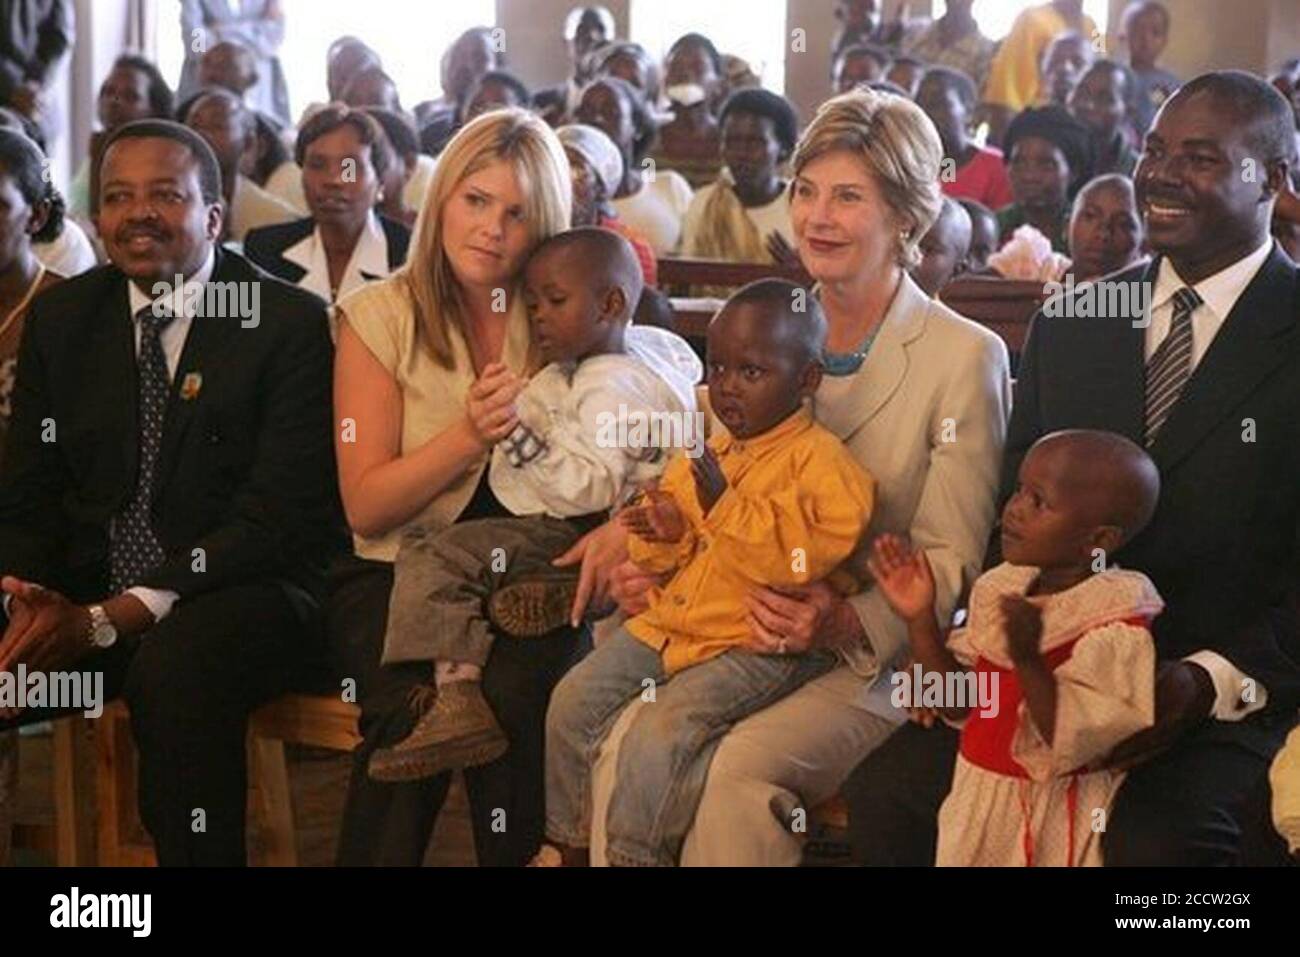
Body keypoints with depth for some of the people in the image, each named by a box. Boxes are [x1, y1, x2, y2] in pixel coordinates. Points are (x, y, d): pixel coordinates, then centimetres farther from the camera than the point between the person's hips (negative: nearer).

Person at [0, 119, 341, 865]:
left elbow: (284, 514, -13)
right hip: (83, 598, 5)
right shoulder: (62, 317, 10)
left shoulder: (290, 323, -6)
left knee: (173, 664, -36)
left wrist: (109, 620, -19)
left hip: (240, 595, -4)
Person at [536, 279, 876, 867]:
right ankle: (566, 843, 18)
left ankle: (633, 855, -6)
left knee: (657, 737, -24)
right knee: (574, 700, 3)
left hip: (755, 644, -8)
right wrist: (665, 534, -2)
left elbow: (802, 558, -27)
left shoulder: (821, 463, -13)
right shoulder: (708, 451, 12)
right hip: (670, 620, 8)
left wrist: (725, 506, -30)